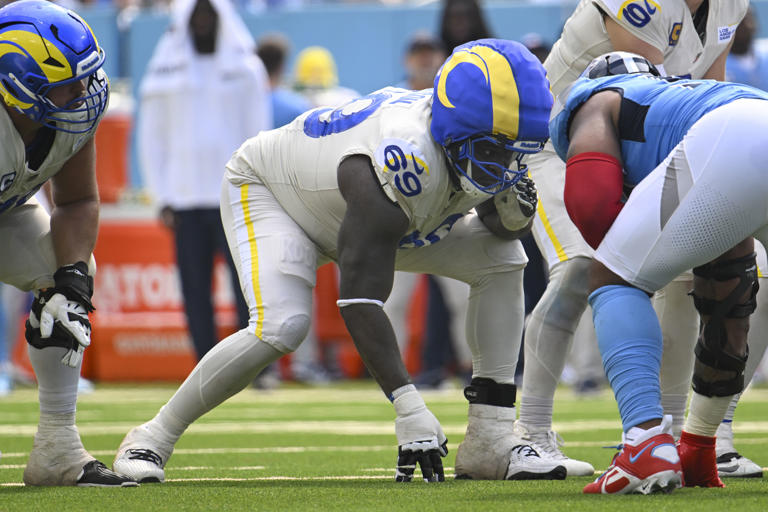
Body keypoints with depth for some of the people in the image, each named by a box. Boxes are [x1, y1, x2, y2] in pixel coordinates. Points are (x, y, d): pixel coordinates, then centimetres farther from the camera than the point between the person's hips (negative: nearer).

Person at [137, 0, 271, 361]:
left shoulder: (245, 68, 8)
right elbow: (151, 138, 11)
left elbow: (259, 133, 7)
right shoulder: (166, 72, 9)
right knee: (195, 291, -1)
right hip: (186, 202, 1)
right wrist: (162, 198, 3)